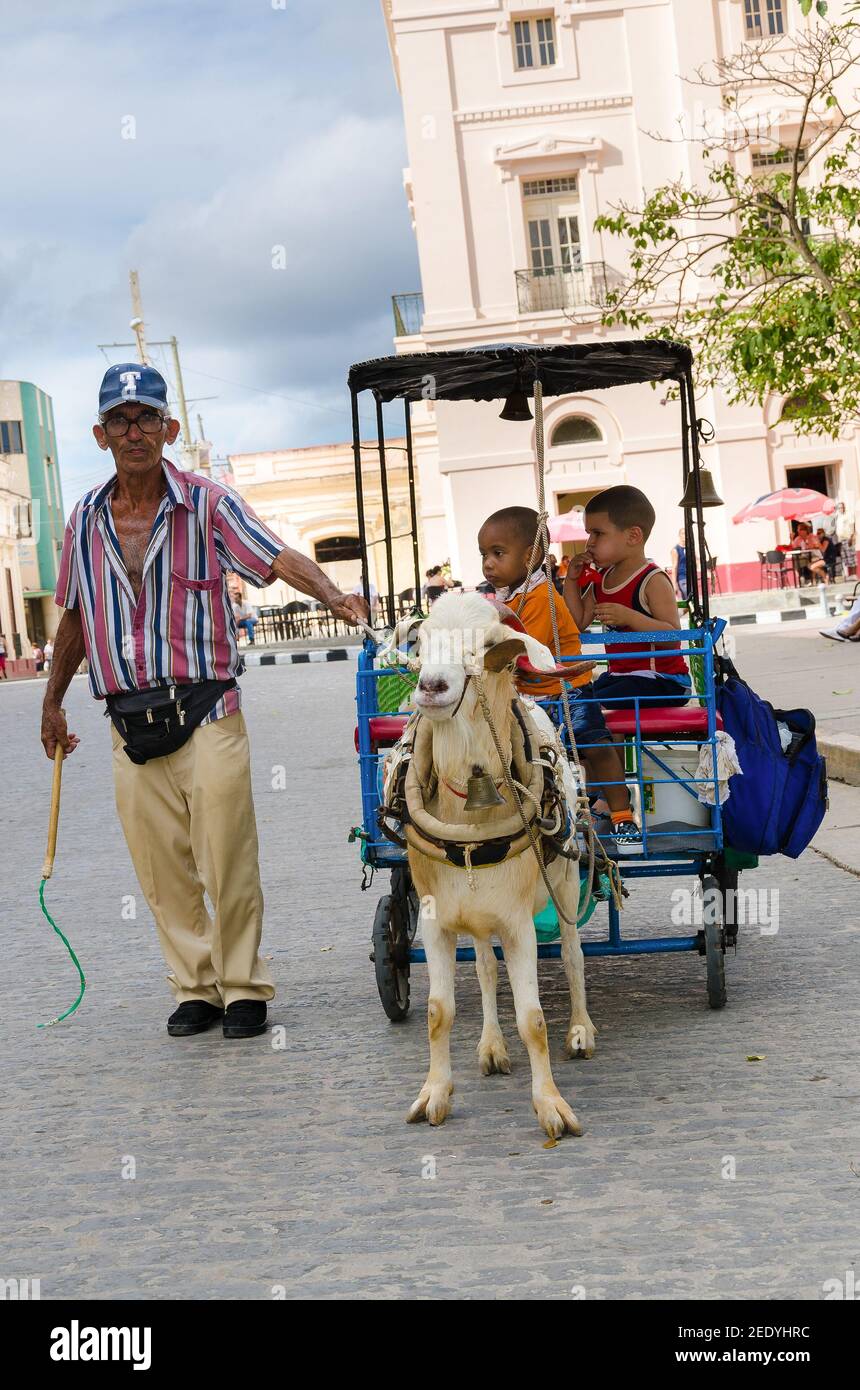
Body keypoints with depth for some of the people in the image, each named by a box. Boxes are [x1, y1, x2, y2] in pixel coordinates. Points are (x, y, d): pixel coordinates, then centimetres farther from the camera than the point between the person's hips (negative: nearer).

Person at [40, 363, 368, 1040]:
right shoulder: (86, 520, 9)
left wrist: (332, 595, -34)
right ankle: (196, 988, 20)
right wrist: (53, 703, 23)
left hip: (205, 712, -4)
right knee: (162, 870, 7)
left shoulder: (207, 503, -3)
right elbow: (75, 616, 20)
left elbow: (280, 558, -15)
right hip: (130, 724, 4)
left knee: (228, 863, -3)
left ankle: (243, 987, 12)